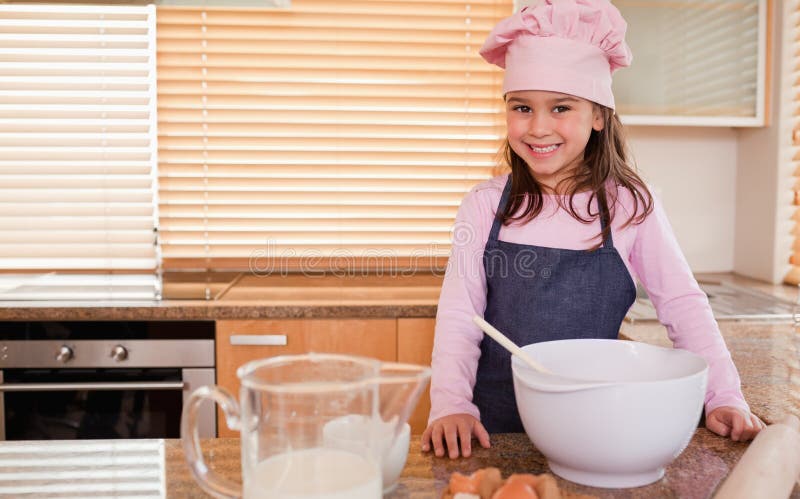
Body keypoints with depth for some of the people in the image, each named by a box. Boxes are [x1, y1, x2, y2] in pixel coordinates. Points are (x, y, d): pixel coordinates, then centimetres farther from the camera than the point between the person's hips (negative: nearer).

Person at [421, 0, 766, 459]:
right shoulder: (486, 206, -4)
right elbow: (459, 313, -4)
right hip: (496, 420, 0)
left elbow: (683, 304, 1)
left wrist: (724, 397, -5)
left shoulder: (630, 206, -5)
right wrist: (451, 404, -15)